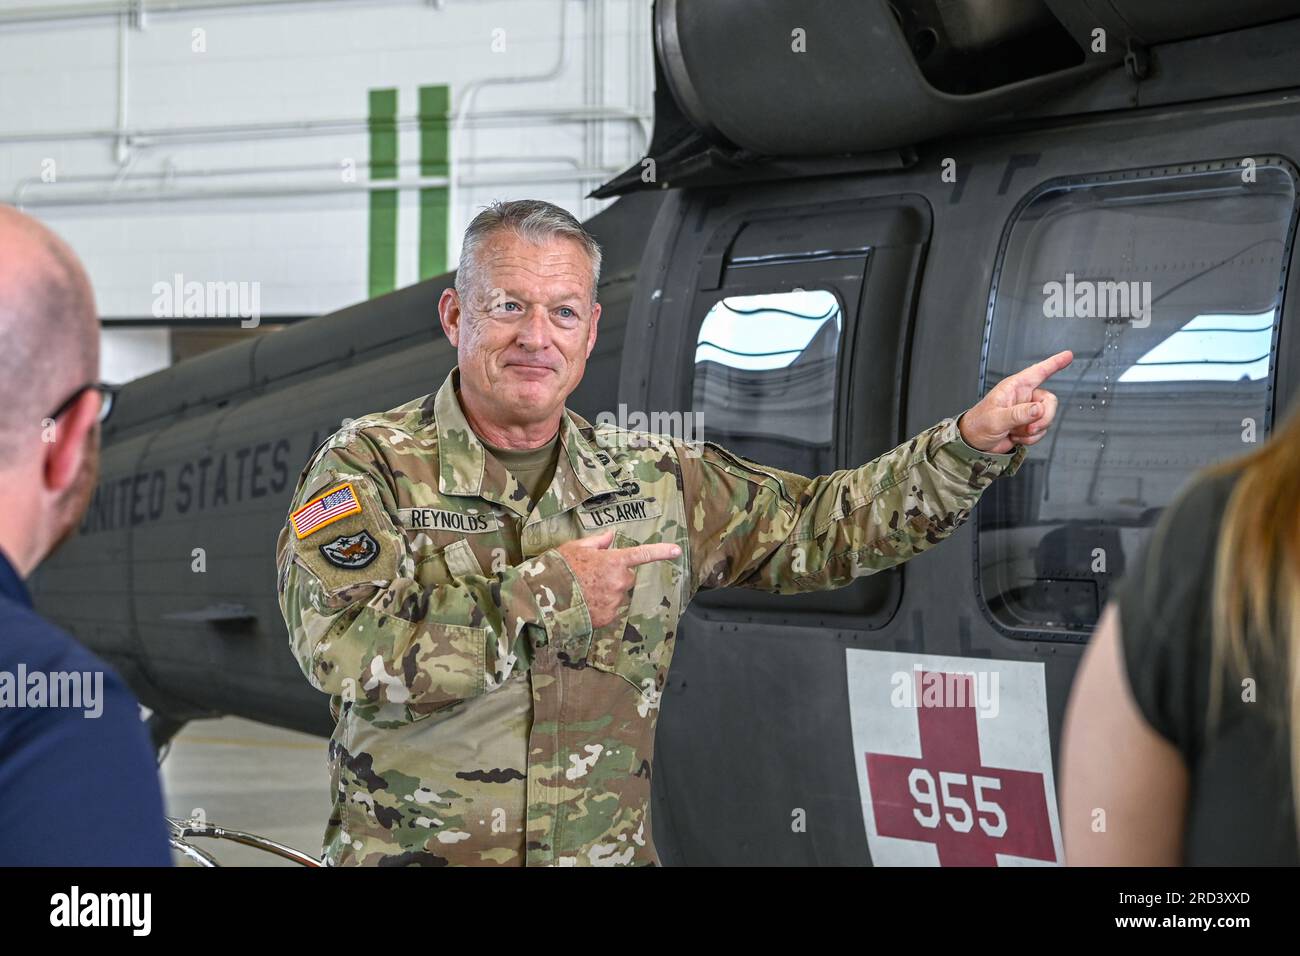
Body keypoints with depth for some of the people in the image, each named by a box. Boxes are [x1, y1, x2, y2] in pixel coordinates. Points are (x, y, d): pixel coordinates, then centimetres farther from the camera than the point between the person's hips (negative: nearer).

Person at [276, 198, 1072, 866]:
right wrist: (549, 595, -16)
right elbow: (345, 647, -20)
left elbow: (826, 525, 15)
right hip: (408, 851, -3)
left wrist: (973, 443, 5)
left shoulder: (653, 482, 9)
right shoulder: (371, 465, -5)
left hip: (609, 853, 4)